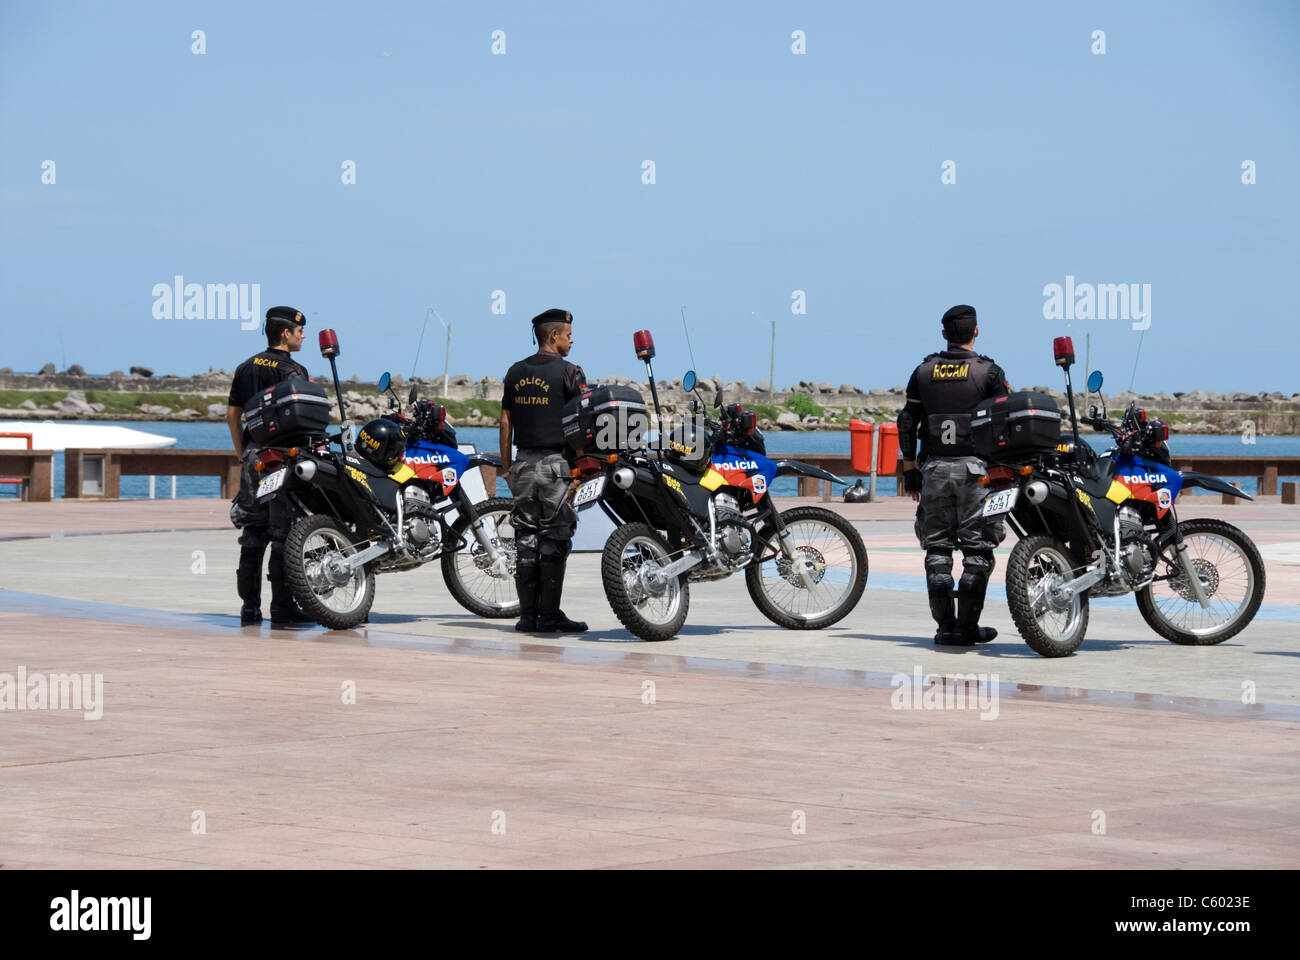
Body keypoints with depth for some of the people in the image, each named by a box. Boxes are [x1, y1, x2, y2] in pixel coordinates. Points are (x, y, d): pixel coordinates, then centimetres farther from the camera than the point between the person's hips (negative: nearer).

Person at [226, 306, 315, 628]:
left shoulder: (245, 368, 12)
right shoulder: (293, 370, -9)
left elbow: (232, 414, 14)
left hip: (253, 457, 7)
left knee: (252, 532, 9)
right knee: (283, 533, -4)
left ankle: (249, 607, 9)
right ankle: (282, 608, -5)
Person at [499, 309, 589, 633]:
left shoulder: (516, 372, 10)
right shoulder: (568, 372, -7)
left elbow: (506, 421, 12)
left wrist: (506, 466, 17)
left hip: (524, 462, 5)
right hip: (556, 462, -5)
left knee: (526, 538, 6)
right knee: (554, 539, -2)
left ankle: (527, 614, 5)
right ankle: (549, 614, -4)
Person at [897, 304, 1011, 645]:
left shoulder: (924, 371, 6)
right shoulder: (988, 372, -4)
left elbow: (906, 422, 6)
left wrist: (910, 469, 13)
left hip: (934, 468, 3)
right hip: (976, 467, -3)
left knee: (937, 548, 7)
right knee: (977, 549, 2)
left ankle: (945, 626, 3)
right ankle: (967, 626, -1)